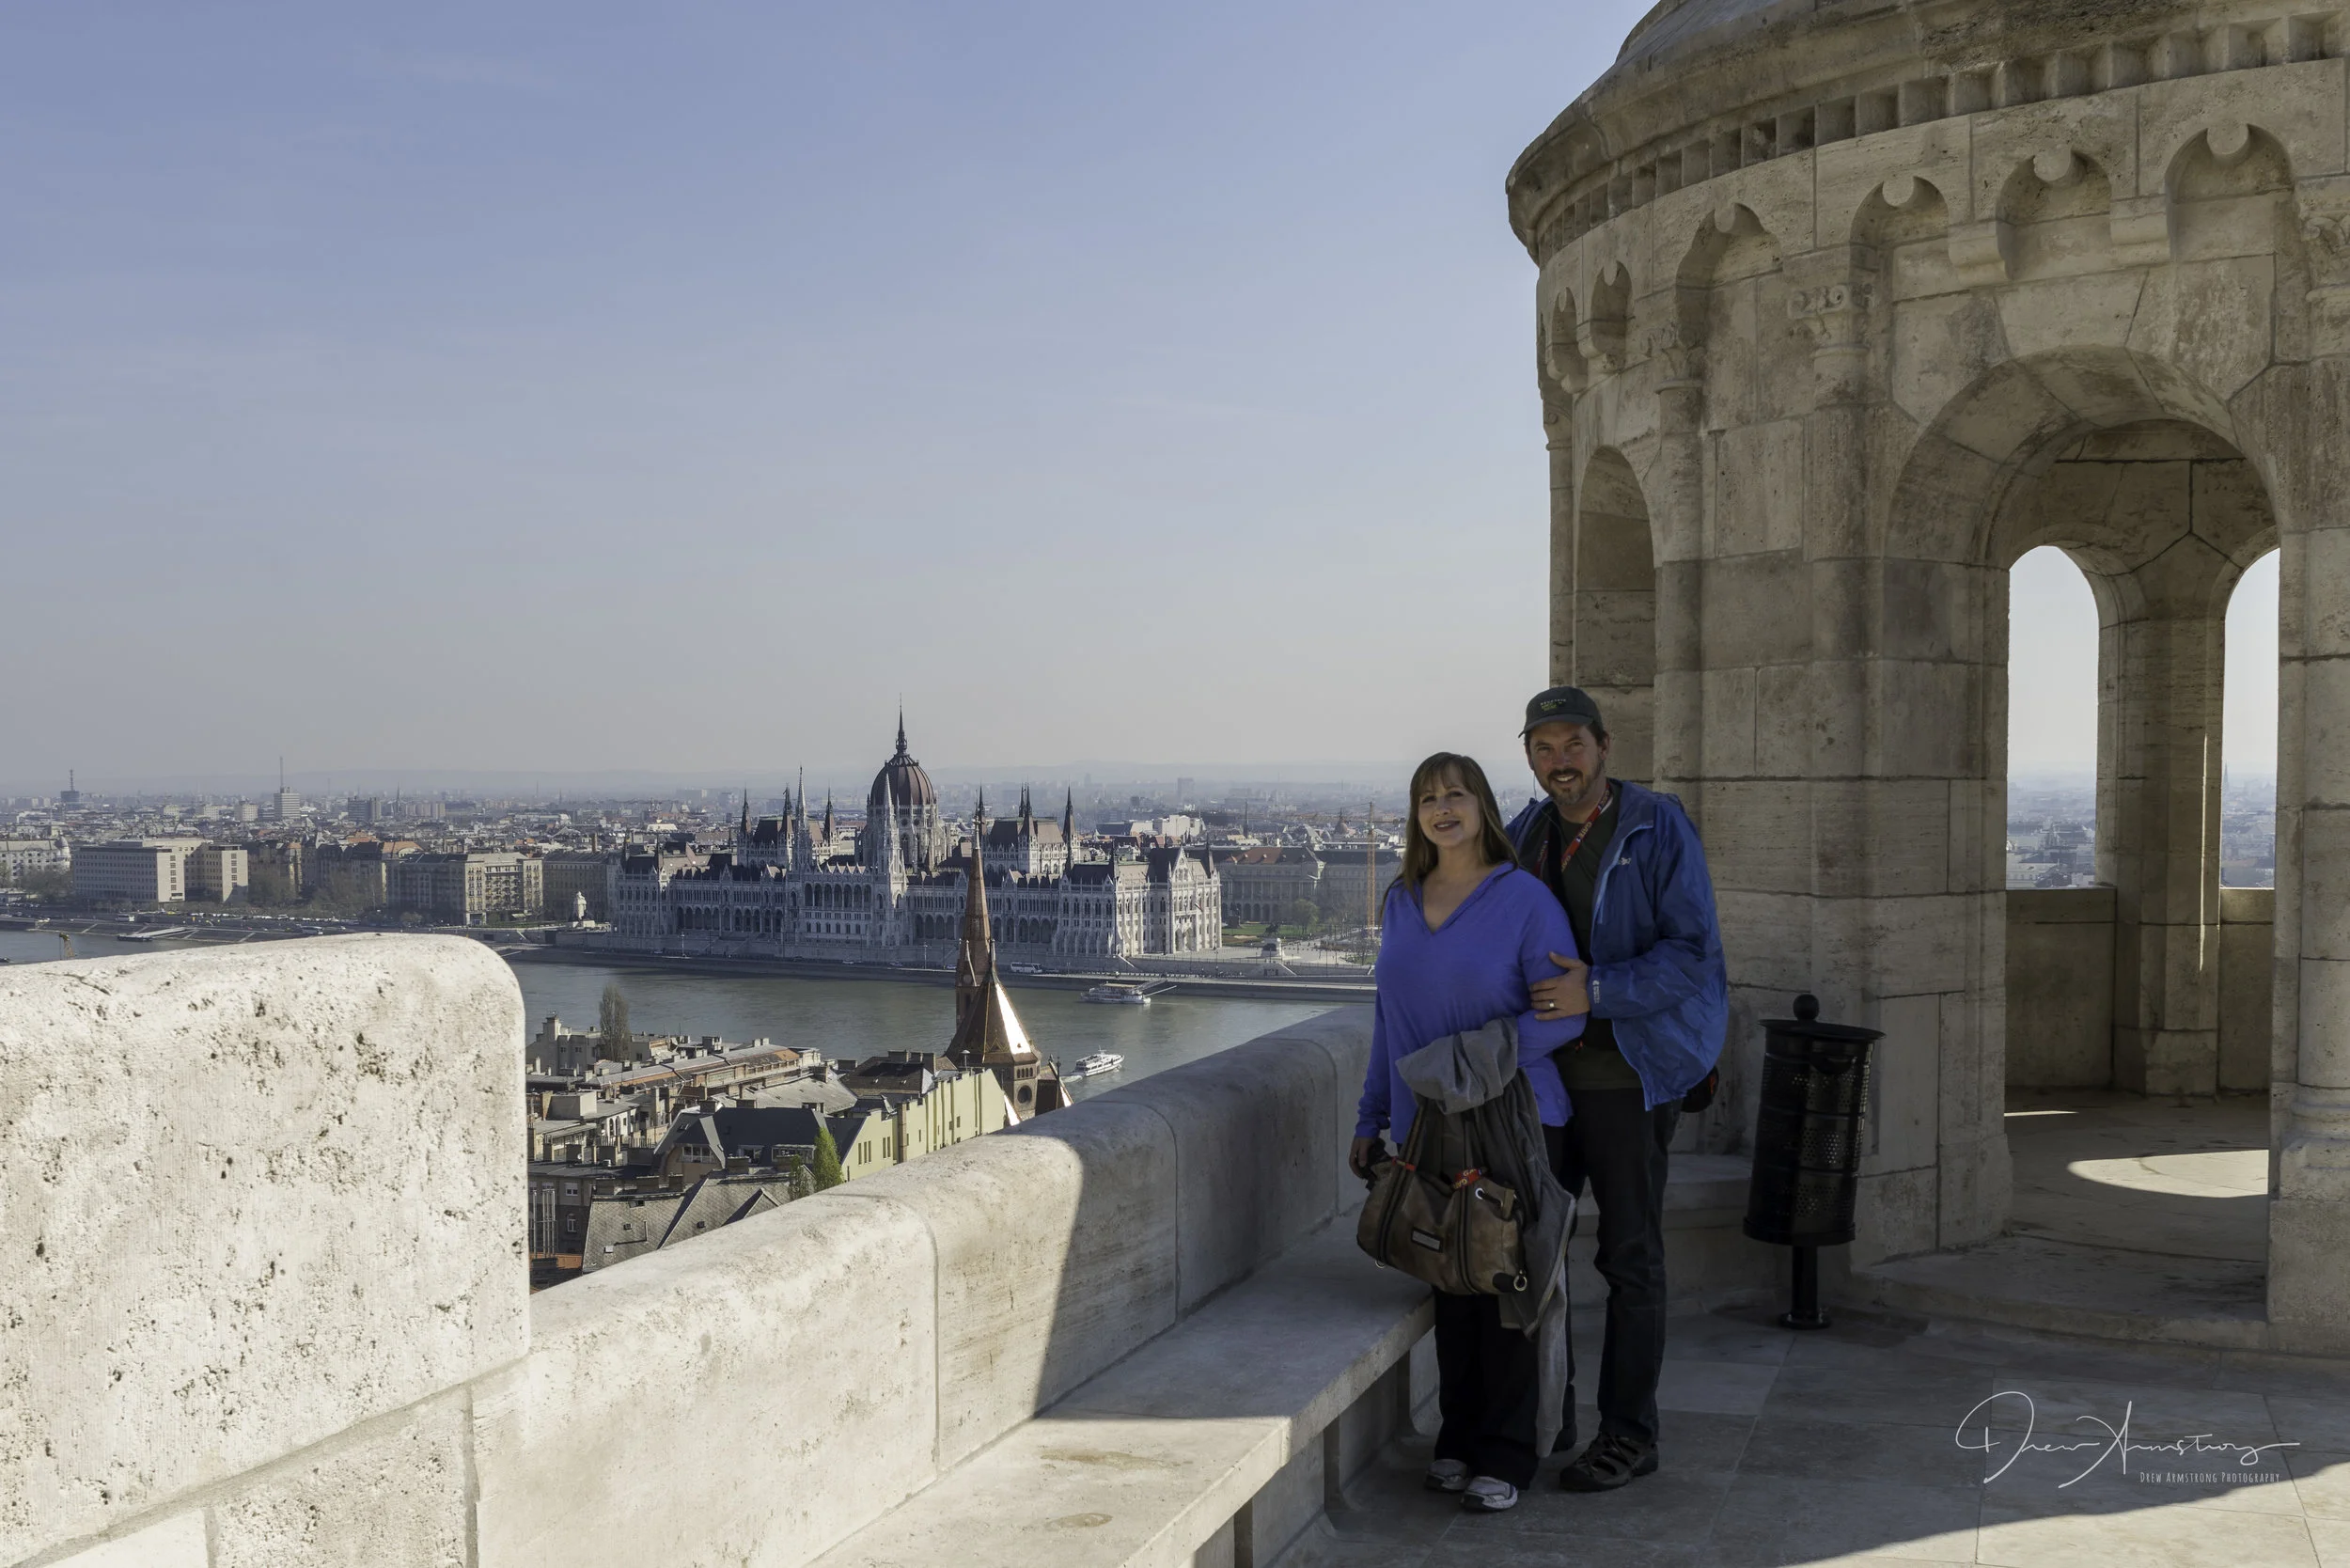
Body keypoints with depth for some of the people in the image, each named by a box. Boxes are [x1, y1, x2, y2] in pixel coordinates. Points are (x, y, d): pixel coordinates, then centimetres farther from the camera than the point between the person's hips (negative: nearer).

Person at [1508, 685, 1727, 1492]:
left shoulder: (1657, 828, -10)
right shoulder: (1524, 836, 7)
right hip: (1543, 1069, 6)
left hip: (1627, 1071, -6)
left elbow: (1694, 953, -16)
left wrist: (1598, 993, -26)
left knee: (1629, 1256, 2)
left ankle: (1629, 1433, 14)